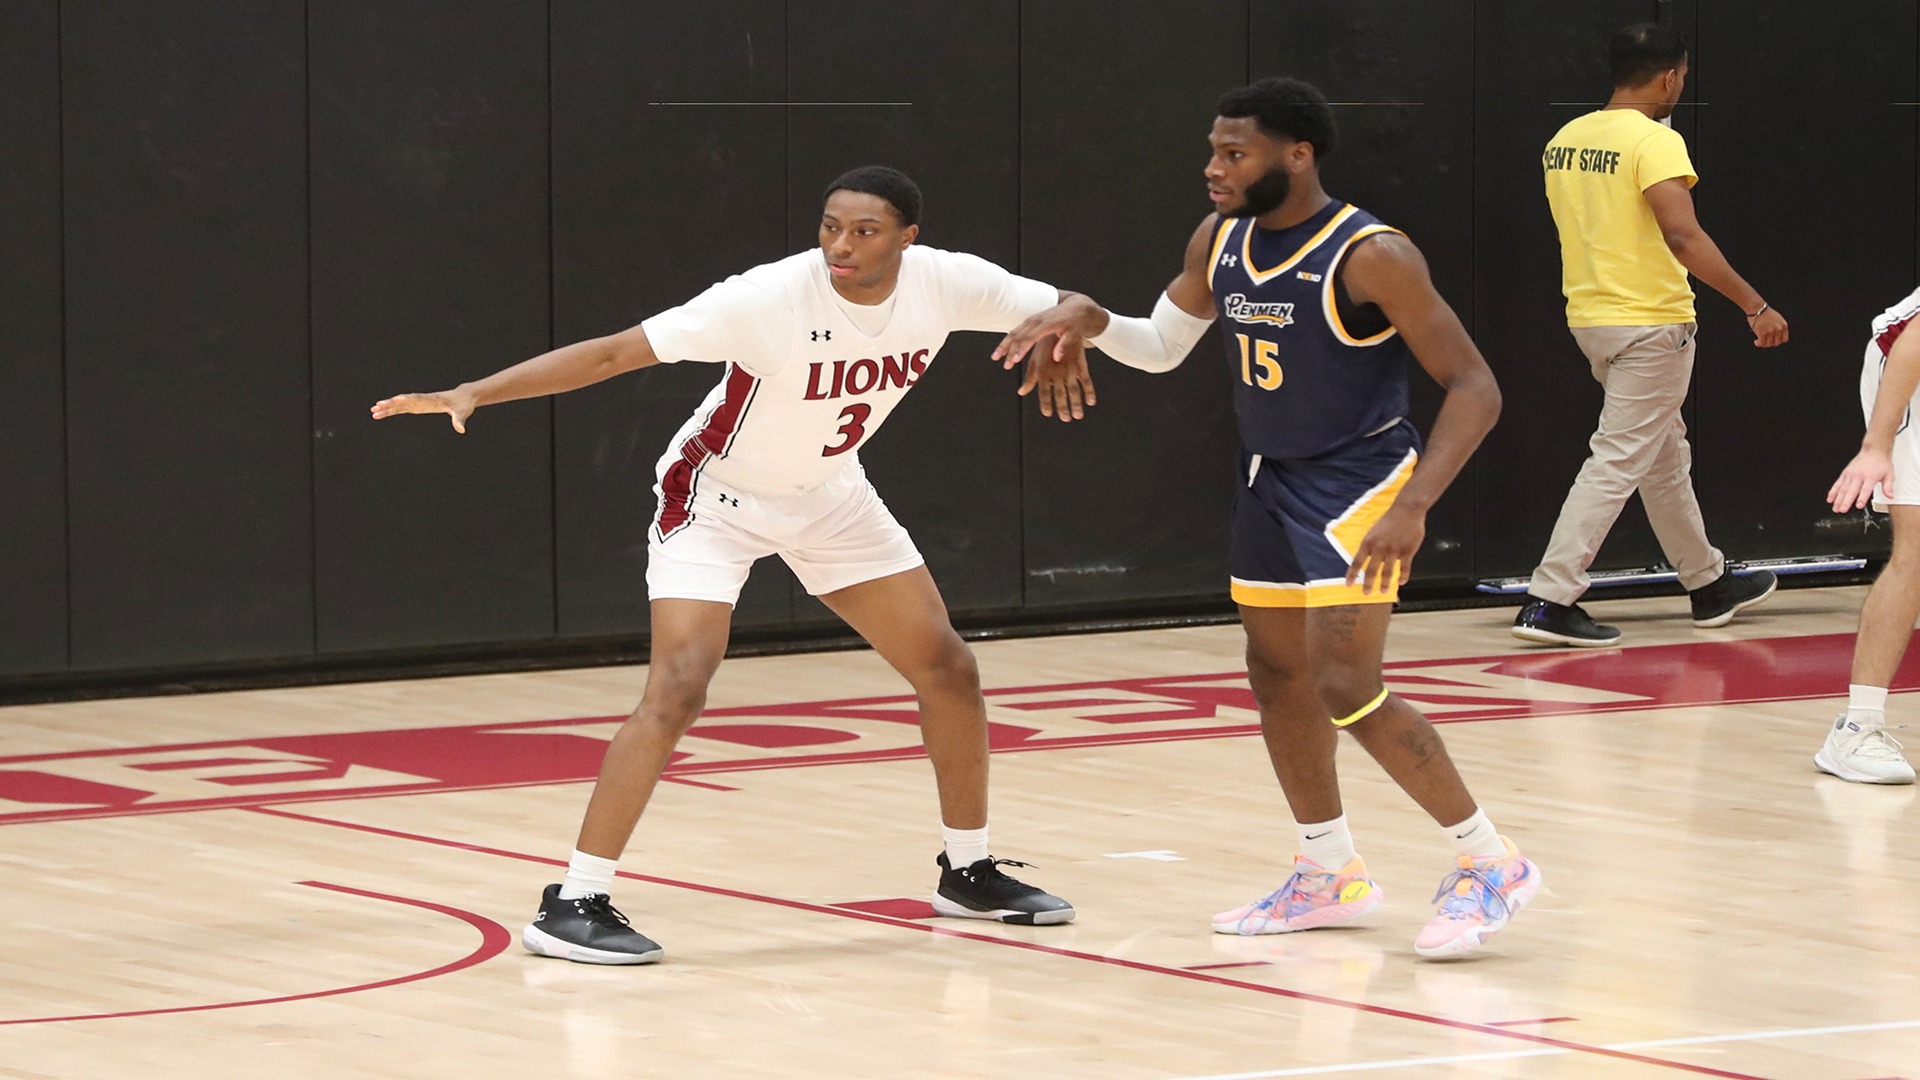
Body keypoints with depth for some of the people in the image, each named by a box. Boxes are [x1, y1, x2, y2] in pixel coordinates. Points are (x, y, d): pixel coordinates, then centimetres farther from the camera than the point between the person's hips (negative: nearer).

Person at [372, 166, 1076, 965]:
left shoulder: (945, 284, -20)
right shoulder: (769, 299, -33)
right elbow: (614, 352, -34)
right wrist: (474, 393, -41)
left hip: (829, 495, 6)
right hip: (719, 499, -6)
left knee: (947, 668, 7)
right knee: (679, 687, -22)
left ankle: (968, 873, 26)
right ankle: (573, 905, -19)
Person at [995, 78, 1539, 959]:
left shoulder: (1370, 257, -23)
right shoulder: (1220, 243, -1)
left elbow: (1474, 387, -22)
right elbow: (1160, 347, 15)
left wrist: (1413, 507, -33)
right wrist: (1088, 321, -7)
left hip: (1359, 482, -8)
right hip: (1270, 481, 8)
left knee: (1346, 687, -17)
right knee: (1276, 677, 14)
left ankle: (1491, 865, -6)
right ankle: (1329, 877, 29)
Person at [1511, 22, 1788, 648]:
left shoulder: (1566, 139, 7)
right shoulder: (1655, 141, -17)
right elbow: (1682, 235, -25)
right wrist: (1754, 305, -23)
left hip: (1590, 314, 9)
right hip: (1650, 323, -9)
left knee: (1666, 455, 21)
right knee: (1617, 465, -6)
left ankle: (1708, 584, 32)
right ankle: (1549, 602, -11)